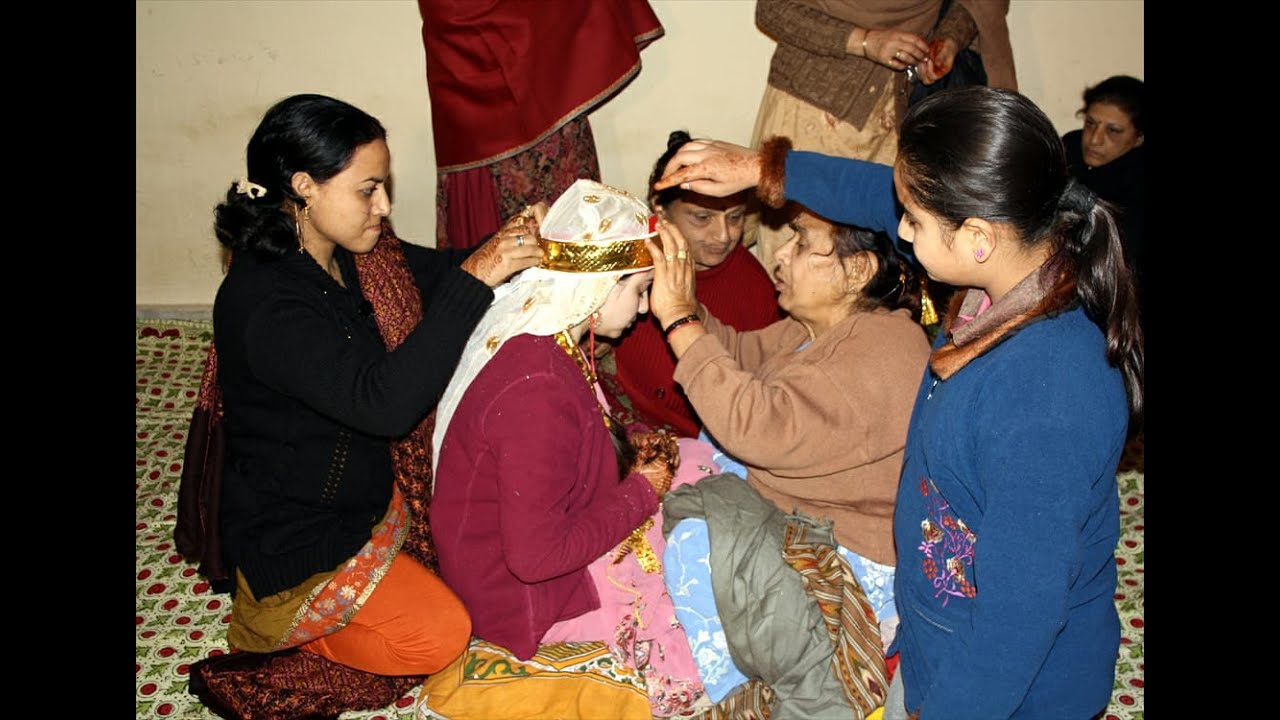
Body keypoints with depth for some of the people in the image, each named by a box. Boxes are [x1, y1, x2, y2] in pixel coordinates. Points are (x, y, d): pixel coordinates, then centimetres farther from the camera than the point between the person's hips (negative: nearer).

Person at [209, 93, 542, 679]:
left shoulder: (339, 256, -4)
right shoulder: (265, 305, -32)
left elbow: (436, 274, 6)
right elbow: (385, 401, -42)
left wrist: (504, 248, -17)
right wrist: (474, 281, -43)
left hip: (360, 486, 9)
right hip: (294, 532, -9)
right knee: (440, 635, -13)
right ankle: (271, 618, 7)